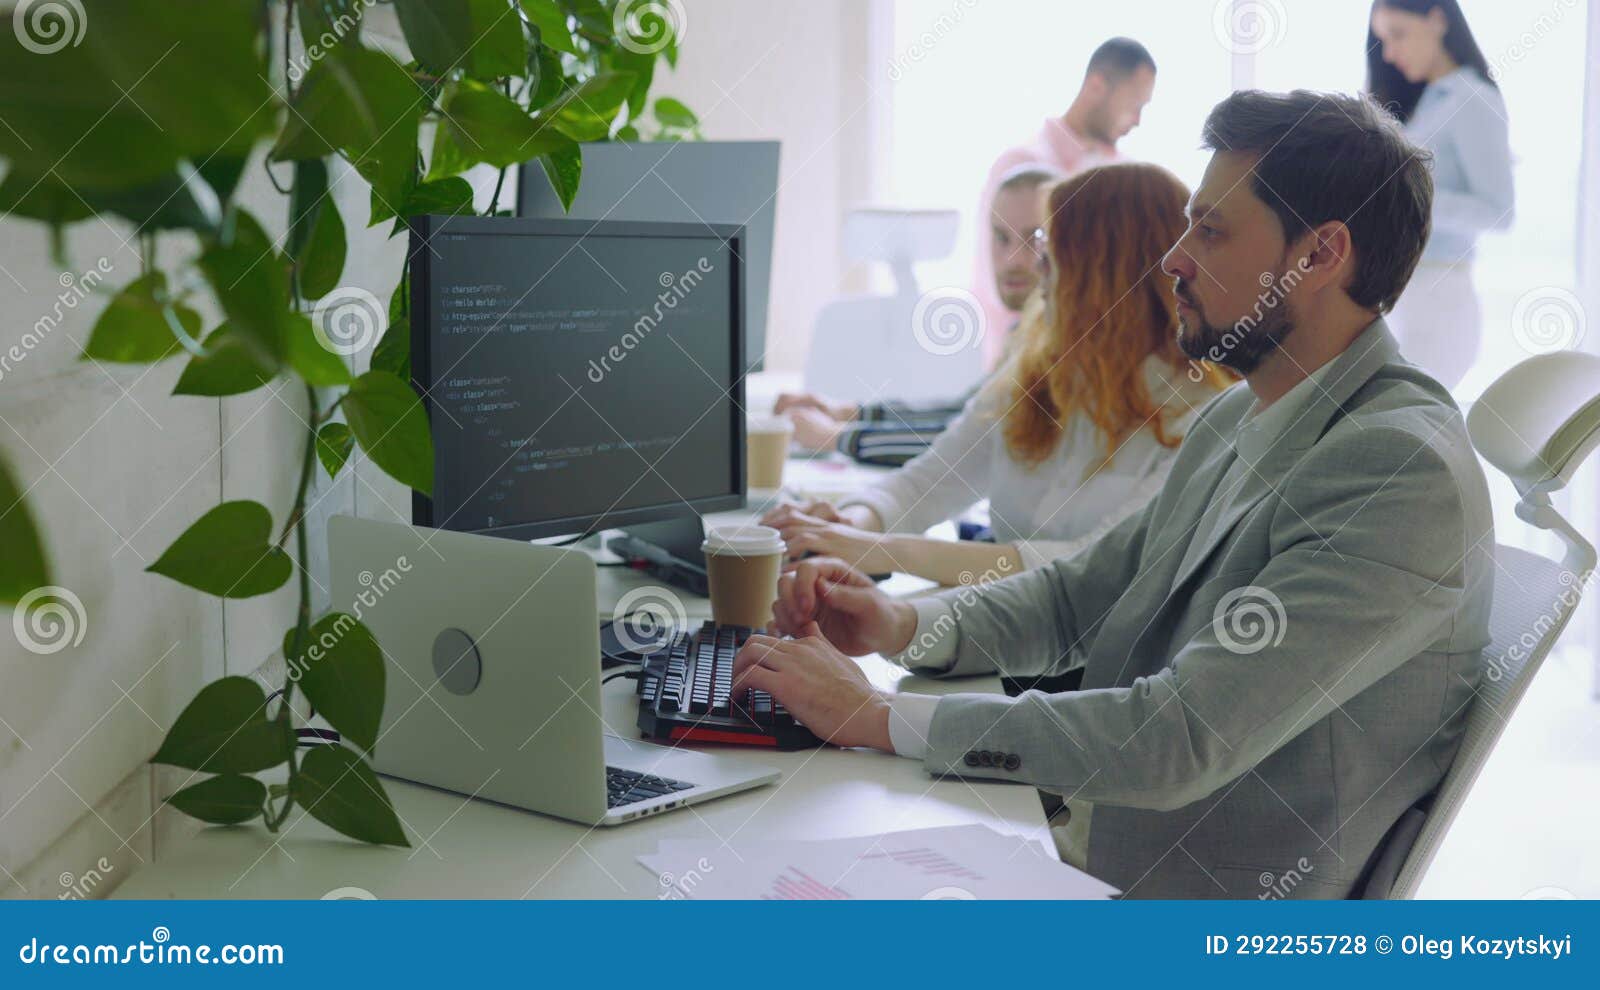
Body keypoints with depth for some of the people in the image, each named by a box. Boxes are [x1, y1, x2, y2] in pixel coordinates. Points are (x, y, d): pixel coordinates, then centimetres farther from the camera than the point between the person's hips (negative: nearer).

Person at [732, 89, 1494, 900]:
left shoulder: (1407, 470, -22)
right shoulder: (1234, 420, 9)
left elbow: (1184, 739, -28)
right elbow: (1083, 594, 16)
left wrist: (879, 716, -23)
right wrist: (903, 626, -4)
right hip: (1074, 845, 8)